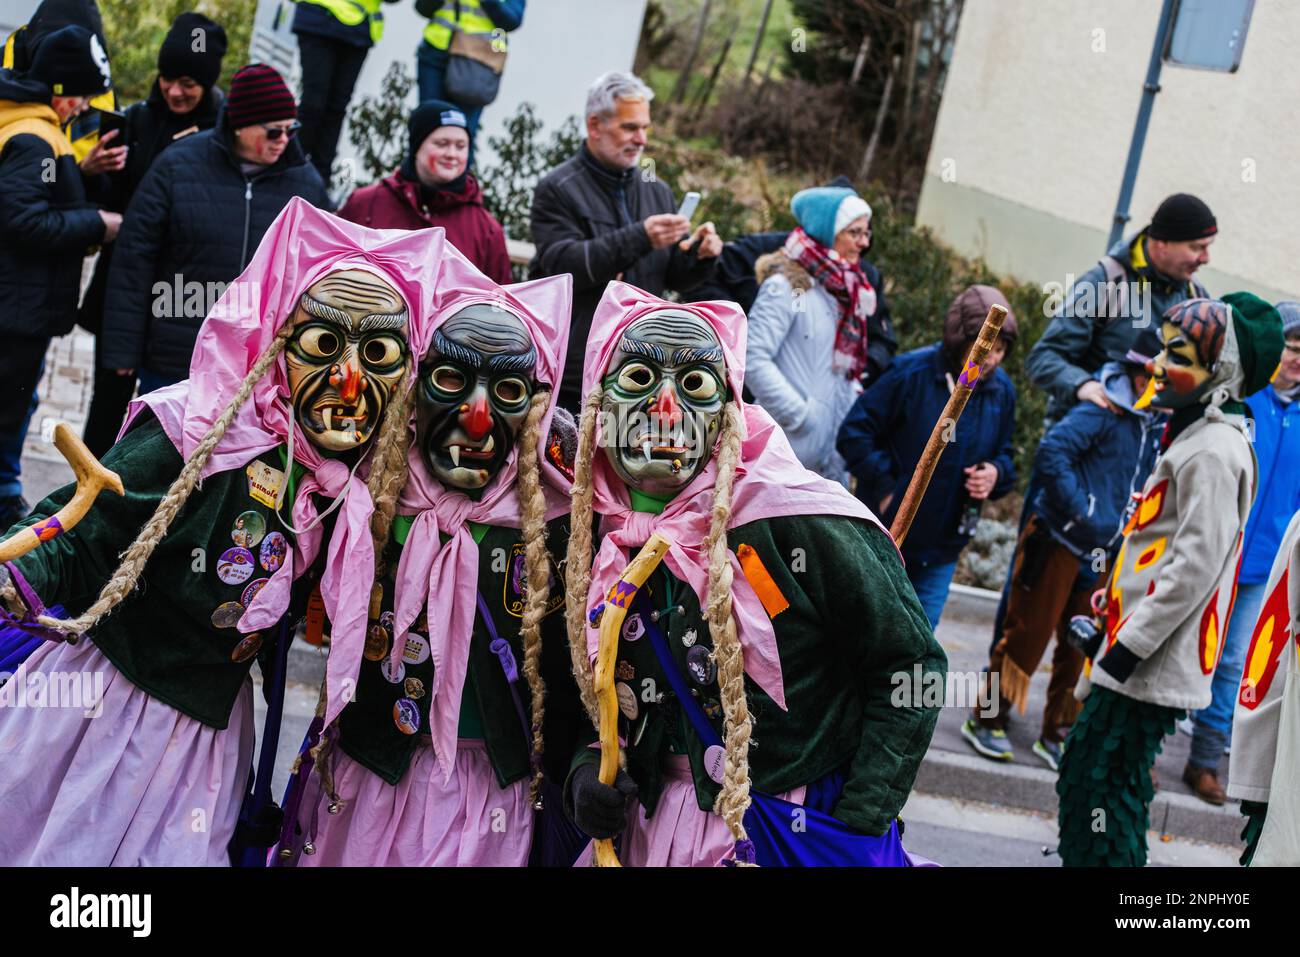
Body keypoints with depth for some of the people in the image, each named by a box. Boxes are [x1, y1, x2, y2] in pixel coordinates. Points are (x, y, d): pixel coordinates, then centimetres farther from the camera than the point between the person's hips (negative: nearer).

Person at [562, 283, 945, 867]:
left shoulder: (799, 522, -17)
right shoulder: (592, 545, 0)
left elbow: (911, 667, -12)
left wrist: (859, 828, -17)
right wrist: (587, 768, -6)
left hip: (813, 832, -5)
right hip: (657, 834, 5)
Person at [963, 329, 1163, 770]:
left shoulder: (1155, 425, 8)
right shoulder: (1103, 410, -16)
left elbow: (1145, 485, 23)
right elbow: (1051, 453, -26)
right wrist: (1081, 512, -25)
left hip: (1101, 553, 7)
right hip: (1058, 540, -7)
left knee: (1081, 648, 11)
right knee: (1027, 635, 0)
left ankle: (1056, 734, 23)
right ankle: (986, 721, 14)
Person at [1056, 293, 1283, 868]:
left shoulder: (1214, 452, -16)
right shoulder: (1194, 438, 16)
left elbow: (1195, 566, -22)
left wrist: (1125, 648, -21)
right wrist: (1113, 621, 24)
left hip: (1152, 666, -10)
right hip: (1139, 657, 10)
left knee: (1098, 785, -9)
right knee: (1084, 773, 15)